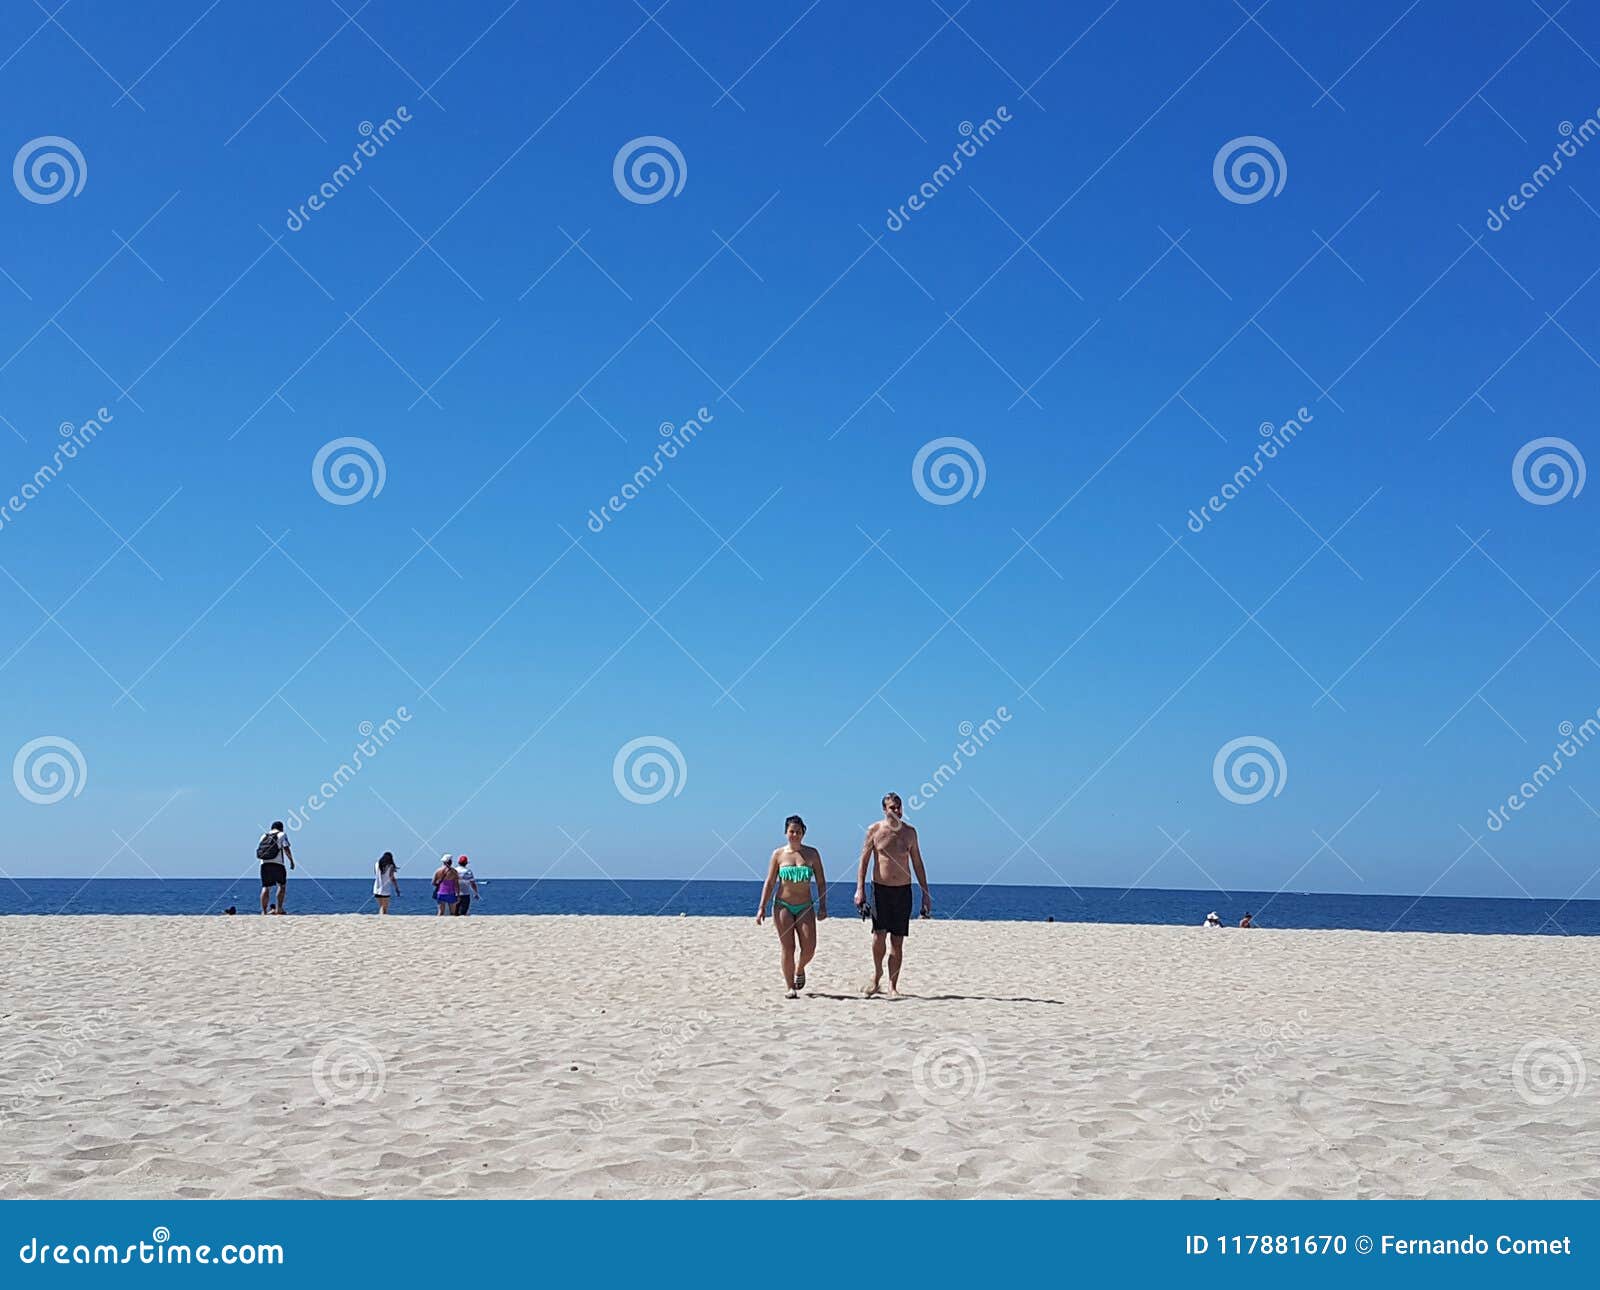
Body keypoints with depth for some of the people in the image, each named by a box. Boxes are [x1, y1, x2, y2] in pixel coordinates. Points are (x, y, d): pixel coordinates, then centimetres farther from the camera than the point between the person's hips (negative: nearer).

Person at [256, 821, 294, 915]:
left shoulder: (264, 836, 18)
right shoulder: (282, 834, 5)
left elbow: (258, 851, 15)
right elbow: (286, 849, -6)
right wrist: (291, 860, 2)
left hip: (264, 864, 4)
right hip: (277, 865, -4)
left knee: (265, 887, 4)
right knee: (282, 886, 10)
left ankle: (264, 910, -3)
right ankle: (279, 908, 3)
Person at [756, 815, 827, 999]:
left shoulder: (812, 854, 3)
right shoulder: (778, 854, 2)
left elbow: (821, 882, 5)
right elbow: (769, 883, 4)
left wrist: (822, 906, -2)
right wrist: (762, 907, -2)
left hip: (805, 907, 1)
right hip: (783, 905, -1)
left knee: (809, 948, -9)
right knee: (788, 948, -5)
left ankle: (800, 969, 23)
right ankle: (790, 987, 5)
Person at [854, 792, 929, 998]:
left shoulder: (909, 832, 6)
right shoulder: (875, 830, -1)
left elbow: (918, 864, 11)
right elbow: (863, 860, 1)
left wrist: (926, 893, 8)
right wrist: (860, 889, -9)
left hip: (903, 890, 2)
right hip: (880, 889, -2)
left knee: (897, 941, 2)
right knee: (879, 934, -15)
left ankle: (893, 987, 9)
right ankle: (877, 976, 8)